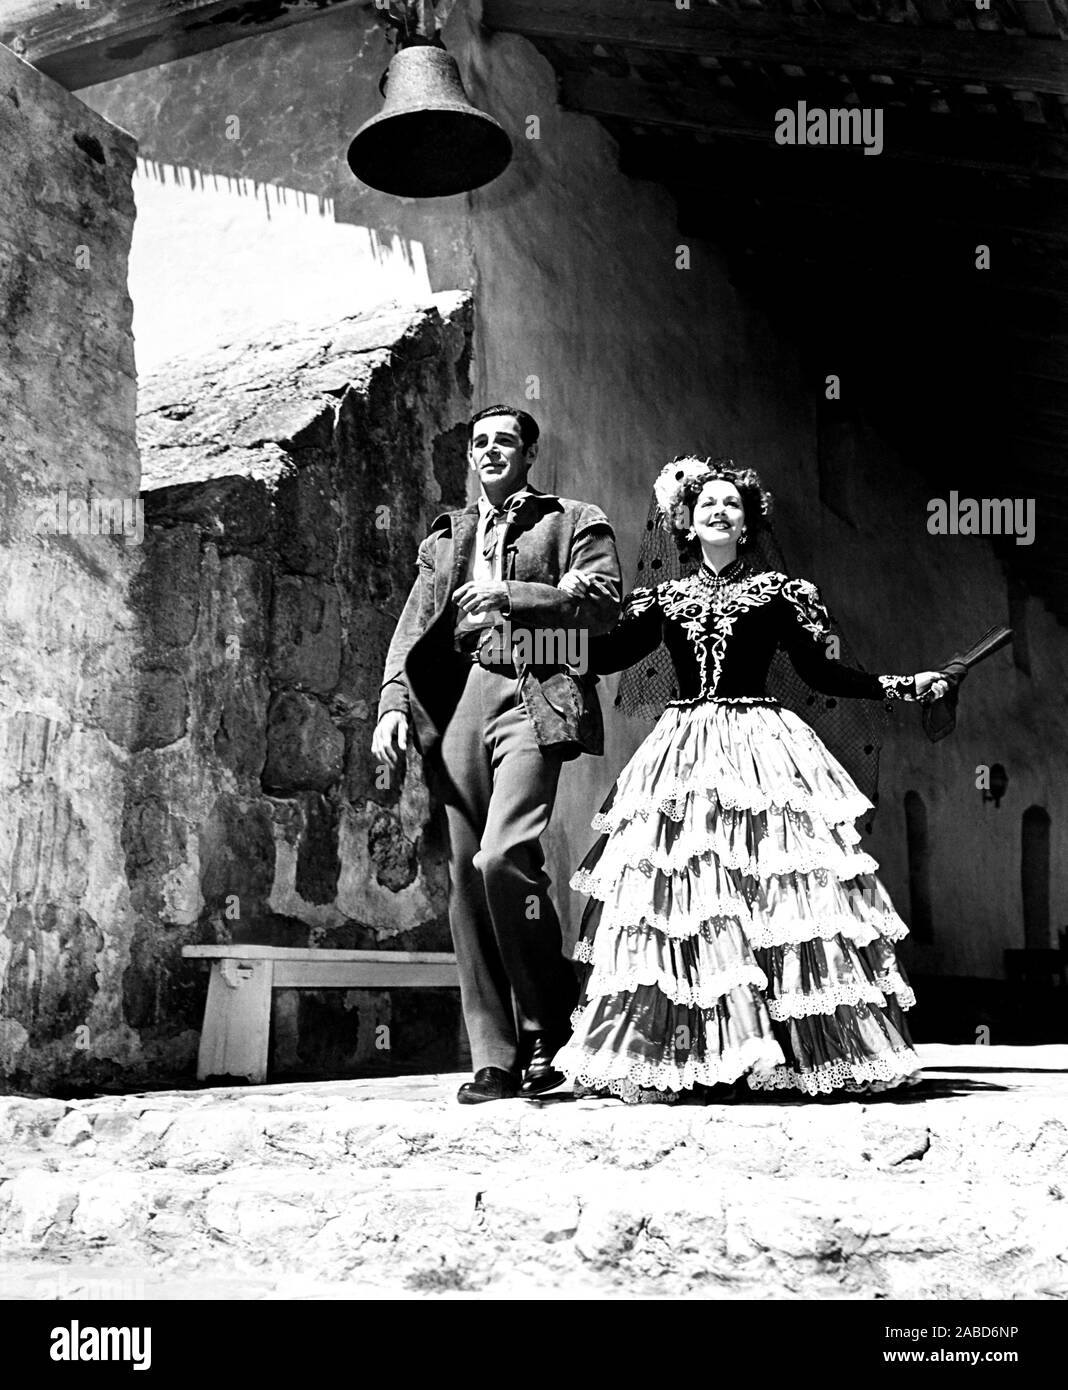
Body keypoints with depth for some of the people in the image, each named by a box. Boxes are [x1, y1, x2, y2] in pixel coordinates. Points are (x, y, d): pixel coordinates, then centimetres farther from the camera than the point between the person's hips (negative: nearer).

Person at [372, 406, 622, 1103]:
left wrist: (512, 594, -9)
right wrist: (394, 704, 2)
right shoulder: (447, 536, 25)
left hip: (531, 696, -5)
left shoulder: (574, 521, 13)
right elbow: (414, 625, 17)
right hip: (457, 701, 5)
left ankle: (552, 1026, -4)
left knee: (503, 856, -23)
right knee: (468, 879, 0)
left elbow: (604, 603, -1)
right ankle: (495, 1059, 6)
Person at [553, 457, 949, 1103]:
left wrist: (903, 686, 3)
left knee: (772, 897, -9)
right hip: (684, 752, 2)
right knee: (680, 901, -6)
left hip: (763, 751, -2)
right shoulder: (665, 599, 13)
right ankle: (687, 1060, -3)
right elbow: (603, 655, 10)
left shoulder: (778, 591, 8)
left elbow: (823, 670, 8)